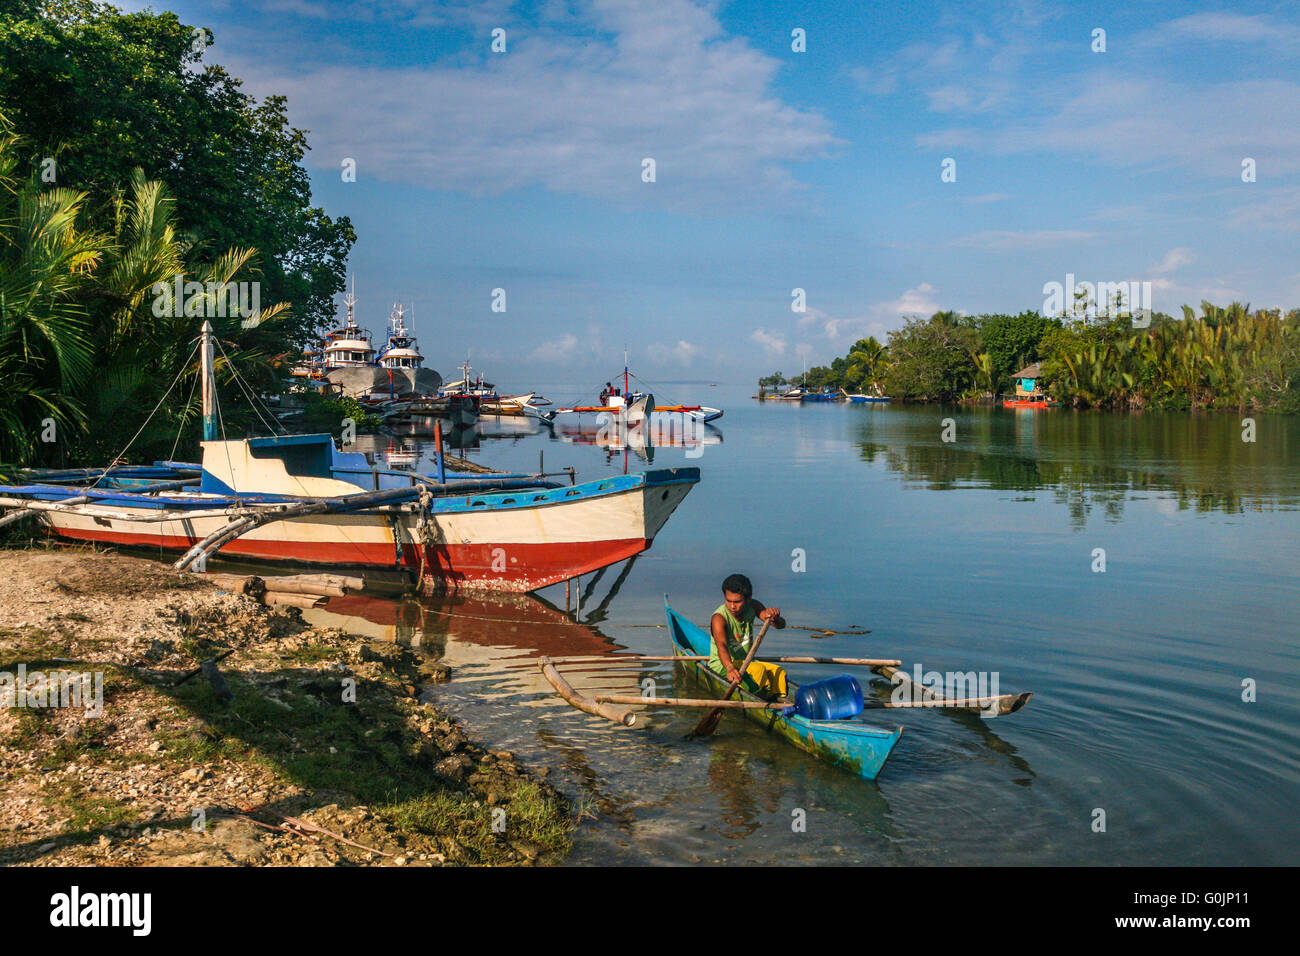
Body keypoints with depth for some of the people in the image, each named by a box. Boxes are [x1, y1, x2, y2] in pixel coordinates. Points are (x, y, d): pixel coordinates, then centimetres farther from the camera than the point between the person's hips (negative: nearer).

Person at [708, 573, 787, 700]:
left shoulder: (753, 607, -4)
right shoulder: (719, 618, -21)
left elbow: (781, 624, -12)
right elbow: (721, 645, -38)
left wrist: (775, 618, -37)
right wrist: (730, 668, -57)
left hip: (746, 661, 6)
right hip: (722, 666, -6)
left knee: (779, 672, -14)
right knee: (758, 669, -28)